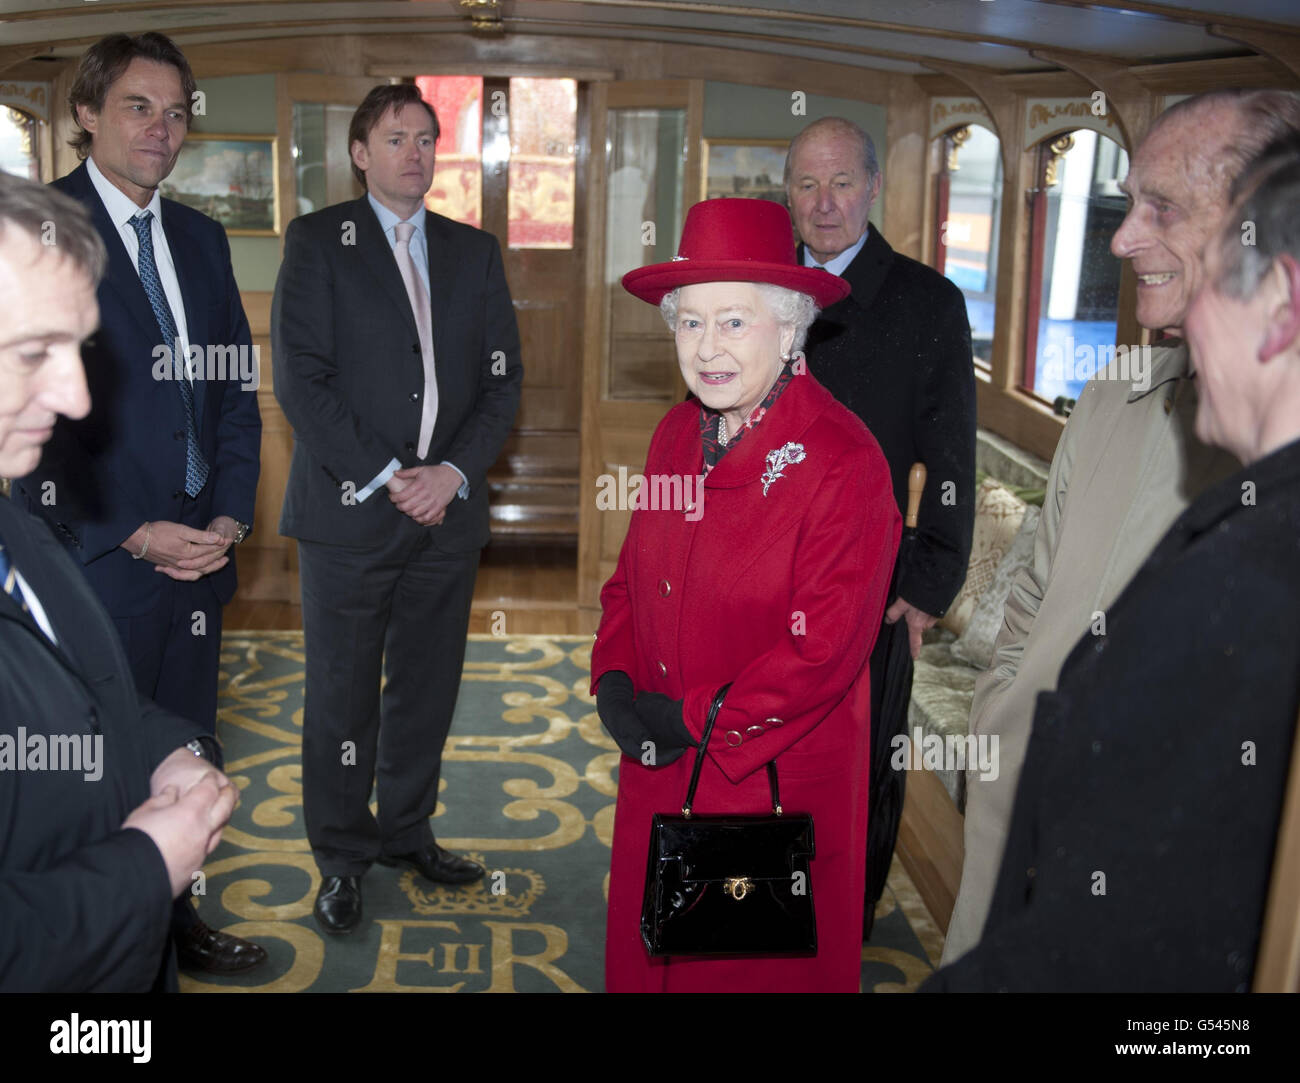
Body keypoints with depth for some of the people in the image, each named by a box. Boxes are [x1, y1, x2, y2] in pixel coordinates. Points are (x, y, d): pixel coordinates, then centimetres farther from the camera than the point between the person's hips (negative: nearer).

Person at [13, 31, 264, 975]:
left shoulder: (201, 238, 13)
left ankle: (173, 919, 34)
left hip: (197, 548, 6)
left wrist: (230, 516, -1)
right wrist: (130, 534, -15)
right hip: (95, 559, -6)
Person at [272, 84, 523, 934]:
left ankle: (407, 832, 31)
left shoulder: (474, 252, 13)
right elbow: (300, 379, -8)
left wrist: (455, 470, -8)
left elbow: (502, 380, 7)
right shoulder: (317, 242, 1)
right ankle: (343, 857, 21)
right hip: (349, 512, -3)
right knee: (342, 696, 5)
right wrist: (388, 477, -13)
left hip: (448, 511, 4)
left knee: (428, 687, 13)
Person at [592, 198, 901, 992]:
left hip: (775, 781, -6)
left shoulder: (844, 462, -19)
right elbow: (633, 575, 11)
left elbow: (825, 652, -21)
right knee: (648, 943, 21)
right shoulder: (678, 434, 3)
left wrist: (698, 721, -16)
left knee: (759, 963, 14)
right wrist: (614, 679, -5)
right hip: (659, 771, 6)